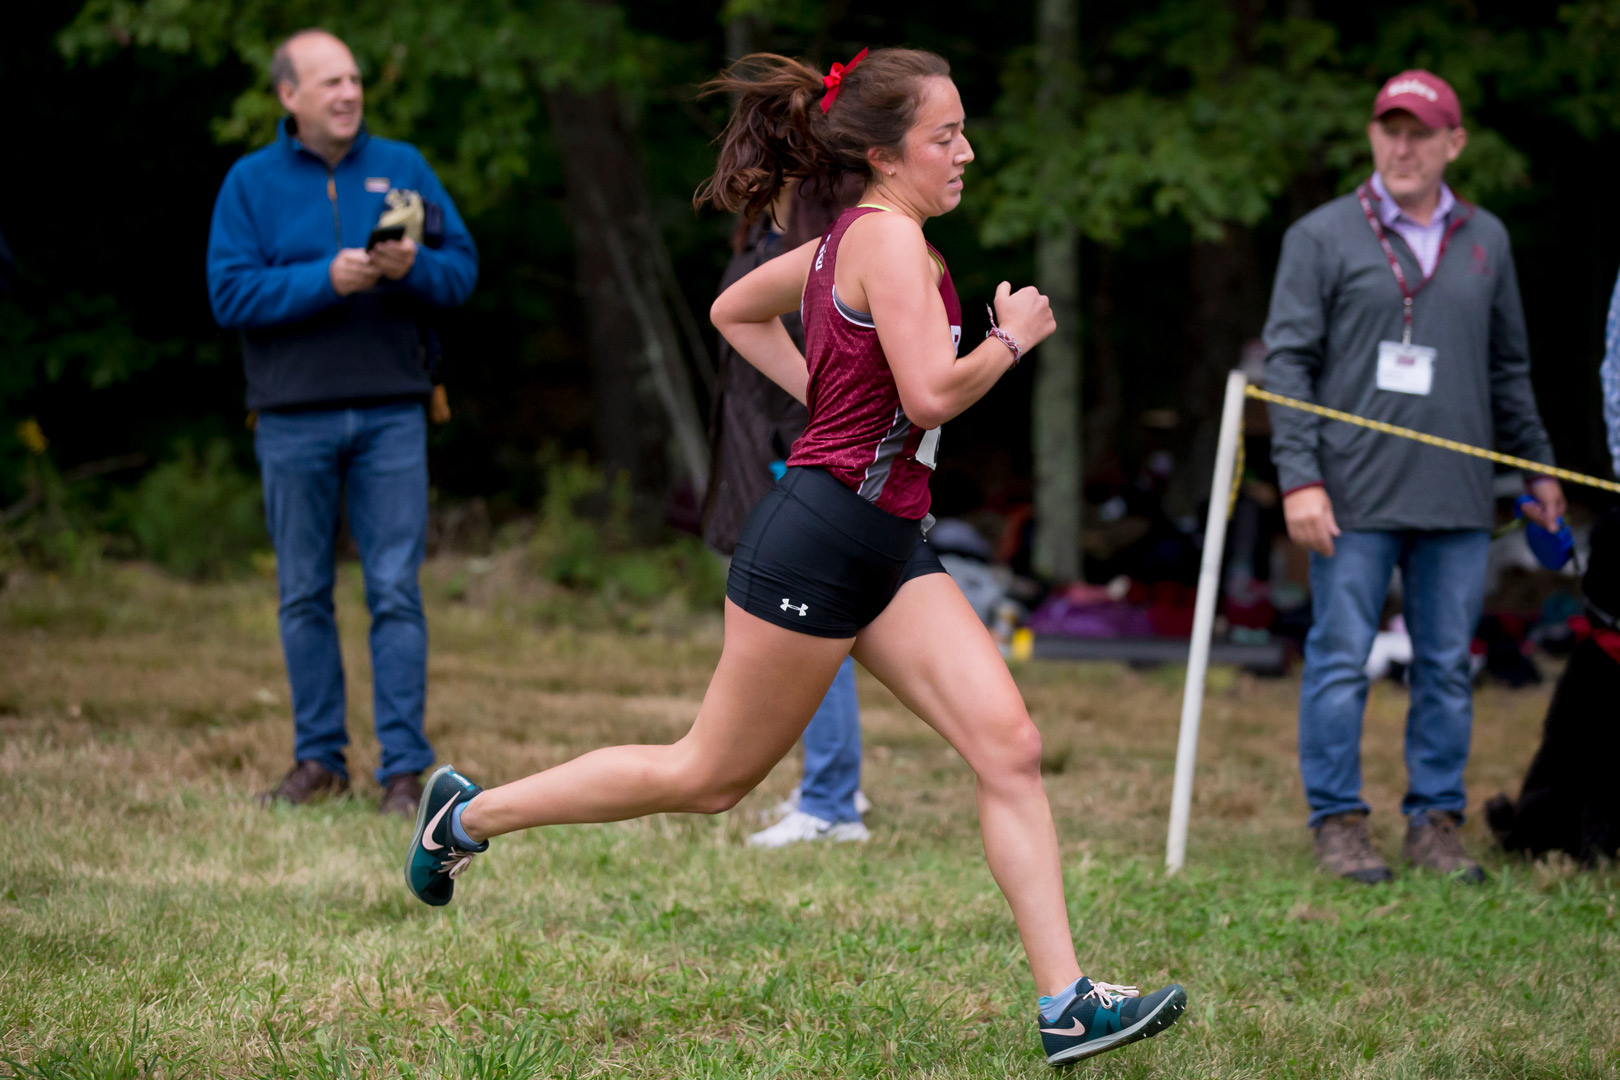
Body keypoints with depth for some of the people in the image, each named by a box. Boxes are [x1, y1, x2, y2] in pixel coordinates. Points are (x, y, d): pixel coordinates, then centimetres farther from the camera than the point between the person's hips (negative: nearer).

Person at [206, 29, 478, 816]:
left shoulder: (401, 168, 8)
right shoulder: (251, 183, 3)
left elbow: (462, 269, 5)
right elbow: (231, 294, -7)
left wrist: (412, 268, -16)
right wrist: (326, 281, -18)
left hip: (390, 416, 0)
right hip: (293, 419, 0)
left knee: (396, 594, -3)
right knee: (304, 596, 6)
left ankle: (405, 767, -2)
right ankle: (319, 758, 16)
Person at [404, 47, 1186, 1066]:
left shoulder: (849, 241, 15)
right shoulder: (891, 237, -14)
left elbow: (734, 310, 29)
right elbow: (933, 392, -24)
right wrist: (1013, 337, -7)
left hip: (889, 545, 10)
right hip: (821, 534, -10)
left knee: (1011, 747, -5)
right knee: (711, 774, 4)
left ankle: (1067, 1003, -8)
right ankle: (472, 812, 20)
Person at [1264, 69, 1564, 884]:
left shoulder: (1485, 241, 13)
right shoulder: (1322, 237, 1)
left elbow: (1509, 367, 21)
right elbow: (1287, 360, -2)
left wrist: (1539, 467, 20)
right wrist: (1299, 478, -11)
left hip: (1457, 501, 4)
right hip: (1353, 499, -3)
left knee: (1448, 666, 6)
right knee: (1340, 660, -1)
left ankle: (1436, 822, 14)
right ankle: (1337, 821, 7)